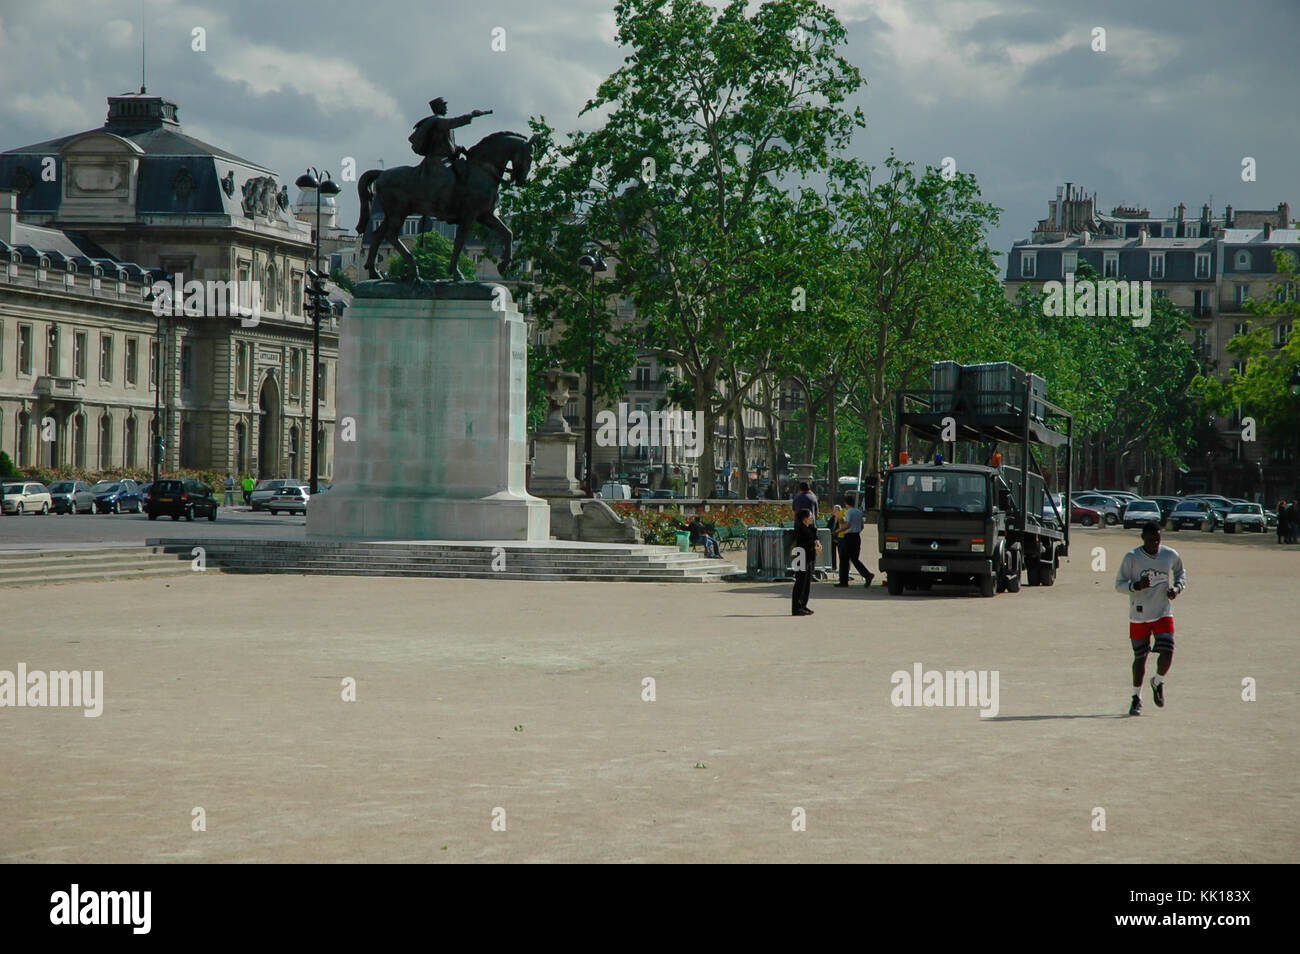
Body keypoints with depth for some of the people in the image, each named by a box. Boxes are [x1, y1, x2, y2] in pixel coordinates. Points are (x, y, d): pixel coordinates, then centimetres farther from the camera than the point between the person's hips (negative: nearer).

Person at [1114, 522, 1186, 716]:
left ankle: (1158, 682, 19)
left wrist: (1177, 588, 0)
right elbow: (1119, 584, -5)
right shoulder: (1131, 558, -8)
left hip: (1163, 614, 1)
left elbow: (1180, 572, 20)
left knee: (1167, 653, -13)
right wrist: (1136, 586, -25)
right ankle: (1136, 698, 23)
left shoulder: (1171, 555, 0)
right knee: (1140, 657, 5)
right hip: (1139, 616, -1)